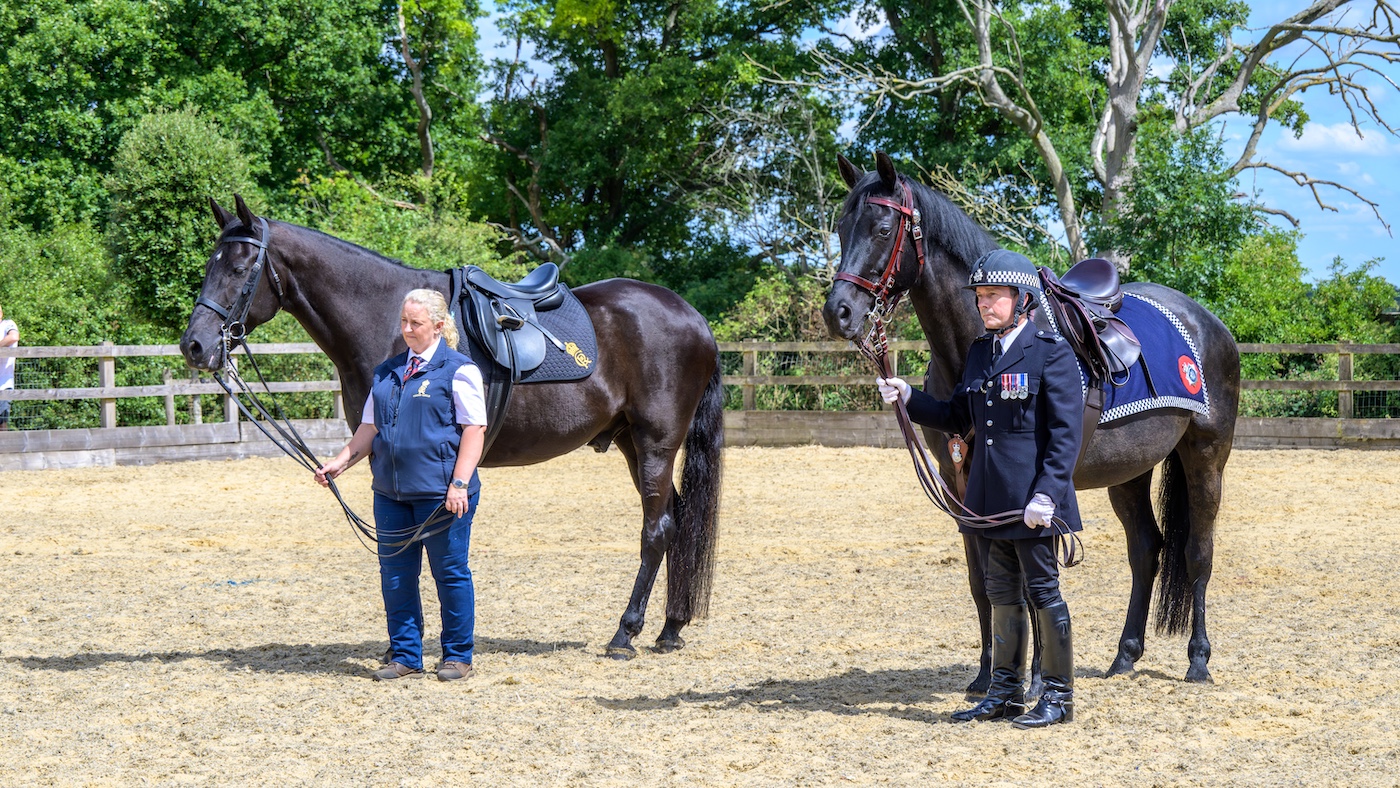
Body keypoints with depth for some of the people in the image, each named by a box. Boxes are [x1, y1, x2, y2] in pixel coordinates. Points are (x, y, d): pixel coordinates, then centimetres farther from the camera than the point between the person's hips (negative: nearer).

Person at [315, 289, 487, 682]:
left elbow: (474, 429, -10)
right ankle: (405, 656, 17)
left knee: (450, 572, 2)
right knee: (395, 575, 8)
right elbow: (369, 428, 17)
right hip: (391, 492, 6)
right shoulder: (386, 372, 15)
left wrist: (459, 483, -18)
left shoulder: (458, 370, -5)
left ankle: (458, 656, 13)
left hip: (440, 493, -6)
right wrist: (340, 462, 2)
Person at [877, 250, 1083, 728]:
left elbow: (1066, 434, -14)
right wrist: (907, 398, 3)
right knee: (1002, 595, 13)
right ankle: (1006, 693, 22)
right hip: (988, 498, 7)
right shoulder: (979, 352, 11)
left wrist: (1046, 494, -21)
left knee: (1043, 591, 1)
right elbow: (958, 419, 16)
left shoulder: (1051, 352, -10)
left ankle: (1058, 695, 11)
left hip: (1032, 498, -7)